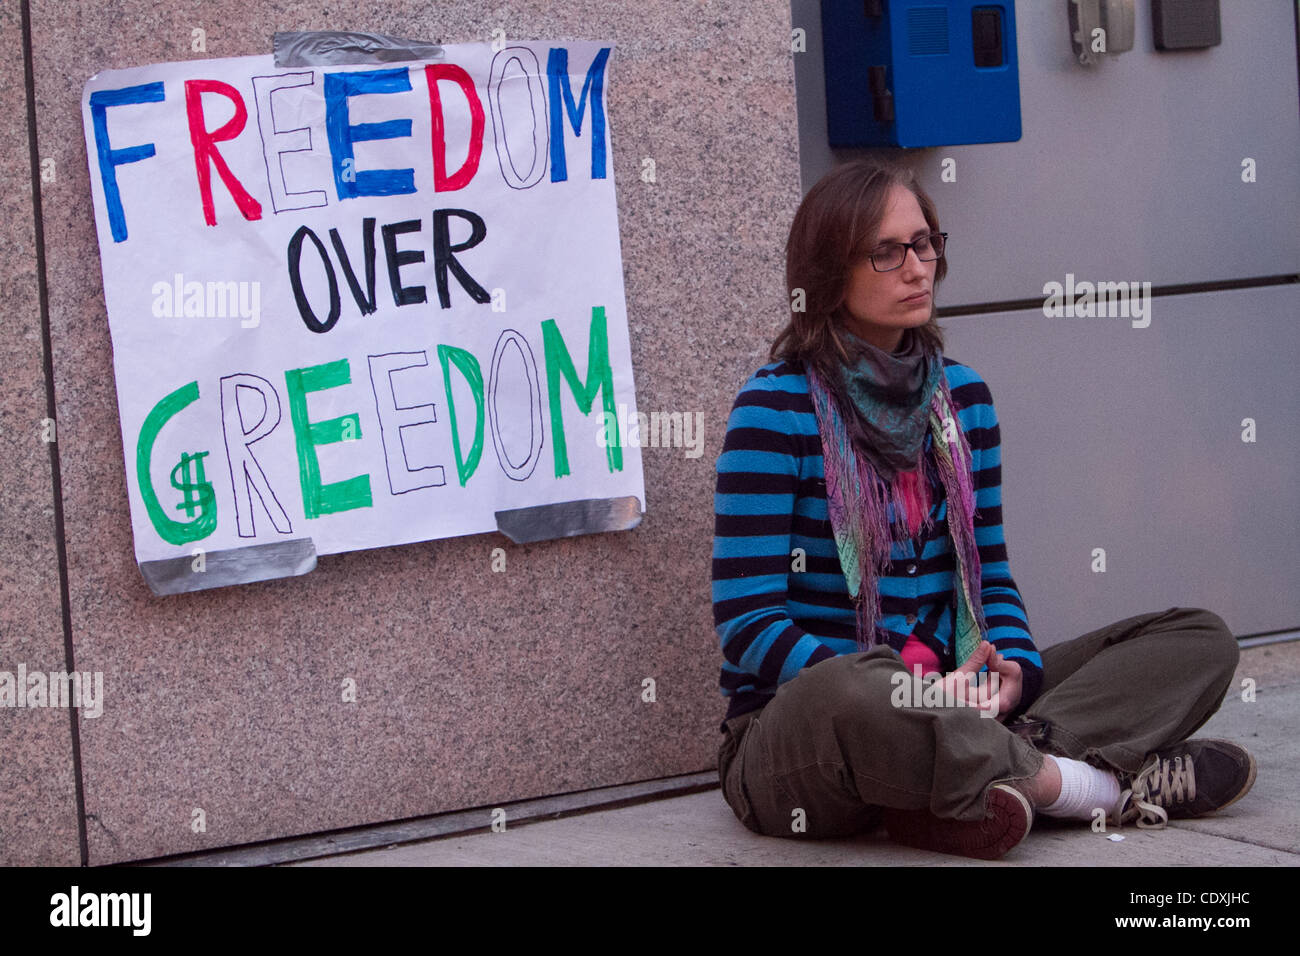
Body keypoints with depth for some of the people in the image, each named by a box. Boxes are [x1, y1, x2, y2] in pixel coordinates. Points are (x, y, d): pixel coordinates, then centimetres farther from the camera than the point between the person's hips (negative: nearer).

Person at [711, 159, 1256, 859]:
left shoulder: (961, 394, 10)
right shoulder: (777, 408, -9)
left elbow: (988, 572, 14)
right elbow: (747, 621, -14)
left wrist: (1014, 667, -10)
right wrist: (909, 694, -25)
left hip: (946, 704, 6)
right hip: (797, 719, -6)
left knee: (1202, 640, -3)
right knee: (848, 693, -44)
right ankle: (1105, 787, -24)